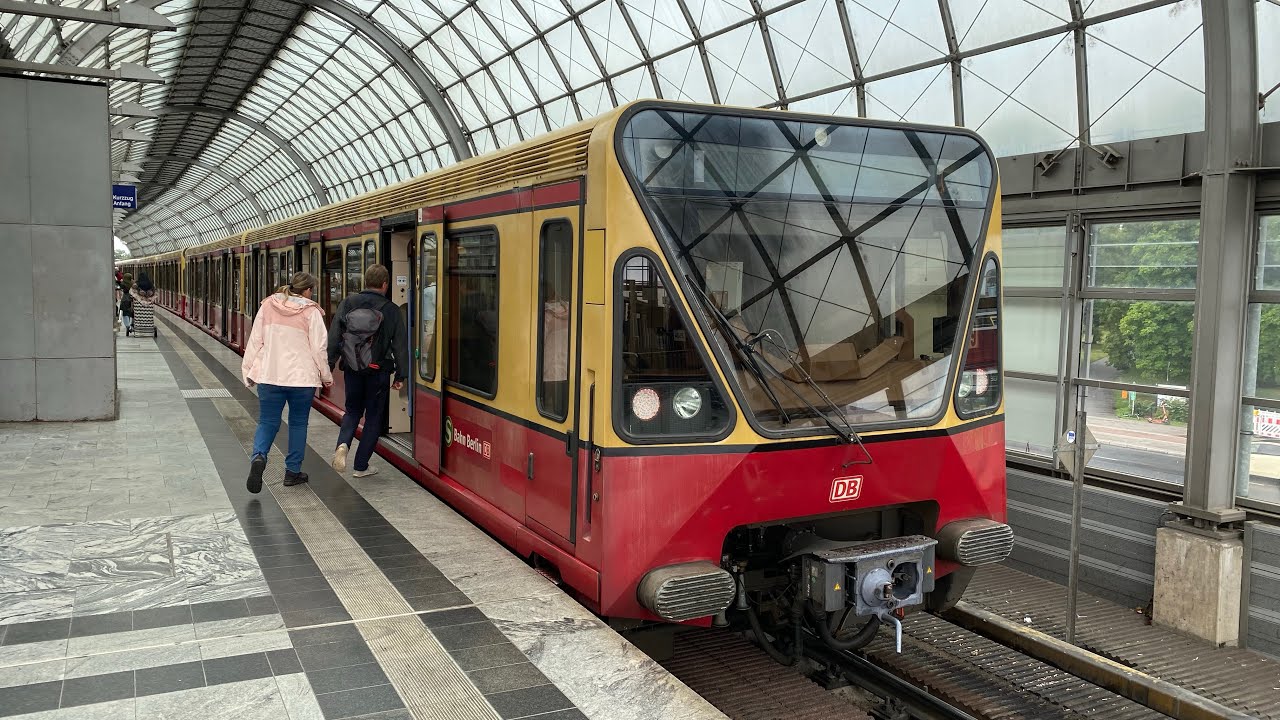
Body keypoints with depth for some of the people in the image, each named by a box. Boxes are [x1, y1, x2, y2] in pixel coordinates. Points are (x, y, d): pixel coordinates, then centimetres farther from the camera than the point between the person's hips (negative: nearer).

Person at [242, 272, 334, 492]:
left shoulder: (268, 306, 3)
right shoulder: (311, 312, -7)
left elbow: (255, 341, 5)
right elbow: (318, 348, -7)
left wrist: (249, 371, 14)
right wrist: (326, 376, 6)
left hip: (269, 375, 3)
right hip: (302, 377, -2)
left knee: (267, 422, 9)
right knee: (298, 423, 12)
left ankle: (258, 456, -18)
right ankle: (293, 471, 16)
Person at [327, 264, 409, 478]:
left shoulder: (348, 304, -1)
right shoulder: (391, 310, -6)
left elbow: (333, 337, -2)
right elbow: (400, 344, -4)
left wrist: (328, 365, 2)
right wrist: (401, 375, 3)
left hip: (352, 370, 2)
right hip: (378, 371, -2)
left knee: (352, 410, 21)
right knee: (374, 416, 10)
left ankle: (343, 443, -7)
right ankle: (361, 466, 13)